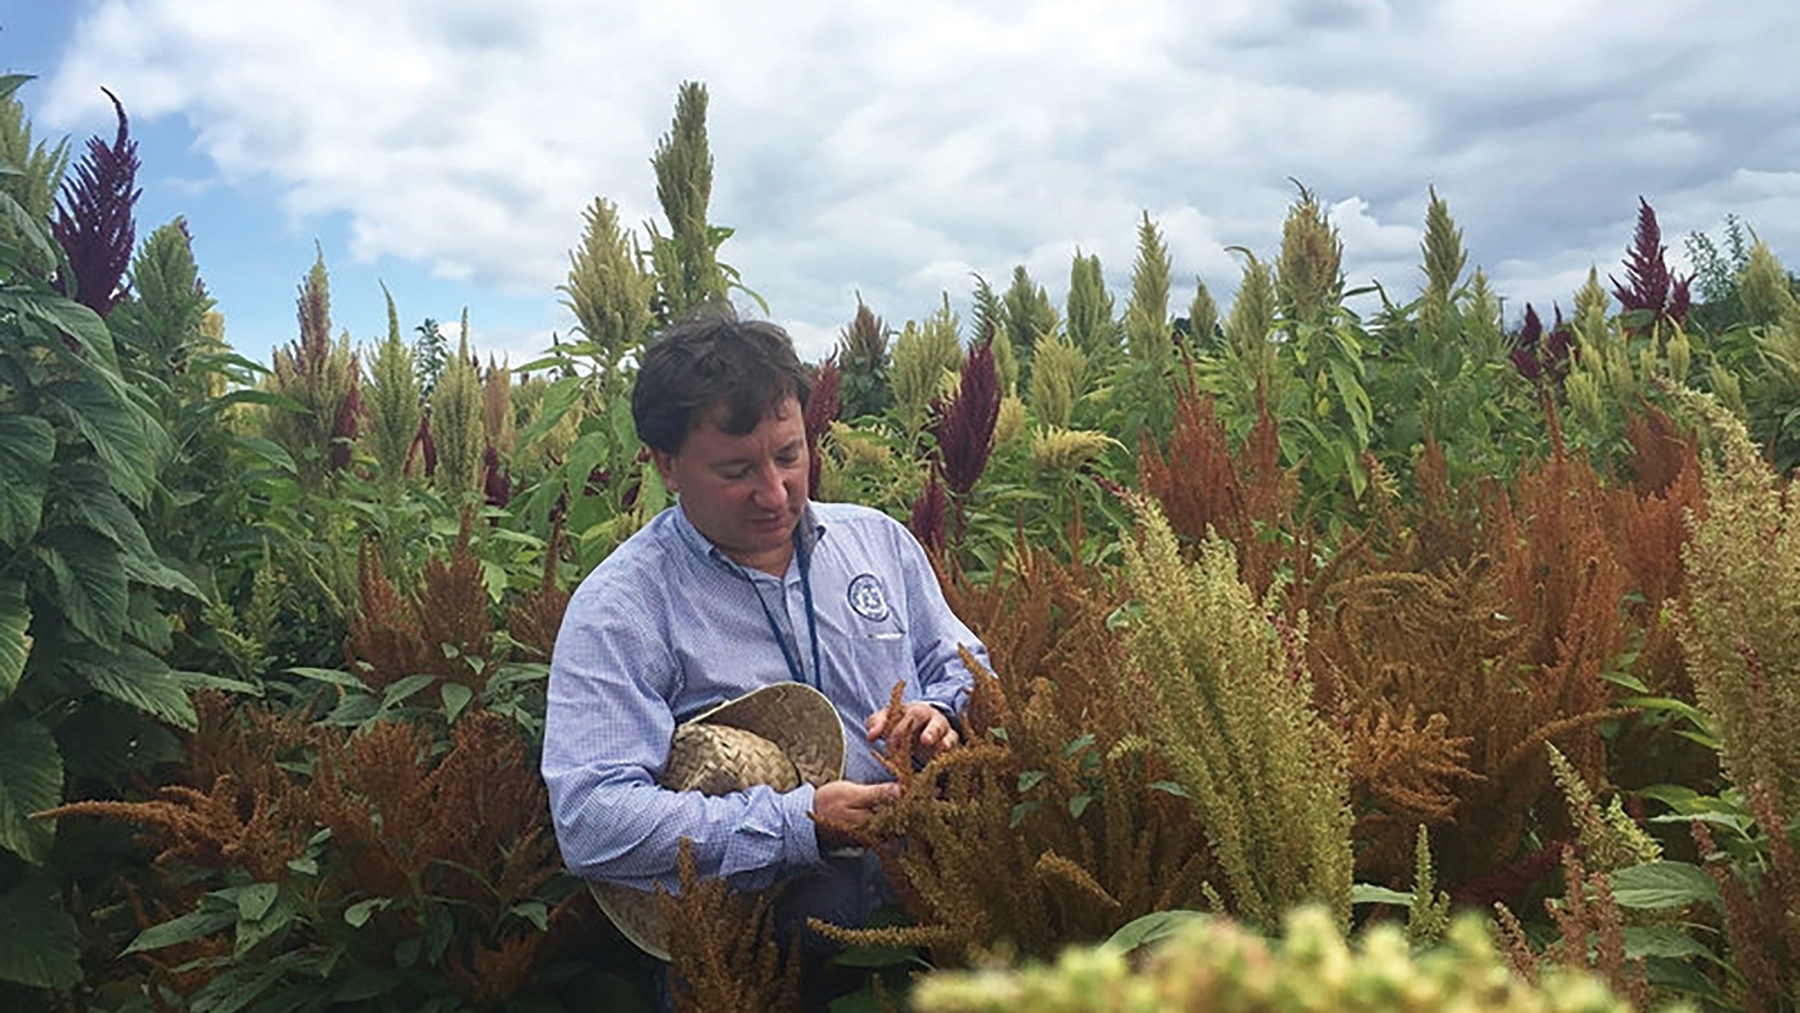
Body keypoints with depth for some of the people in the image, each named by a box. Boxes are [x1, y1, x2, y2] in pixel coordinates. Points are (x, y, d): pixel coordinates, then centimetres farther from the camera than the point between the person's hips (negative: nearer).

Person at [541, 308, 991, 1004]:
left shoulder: (878, 539, 13)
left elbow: (964, 666, 22)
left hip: (929, 897, 4)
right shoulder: (619, 608, -6)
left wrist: (941, 714, -3)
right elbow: (589, 819, -16)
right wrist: (800, 826, -21)